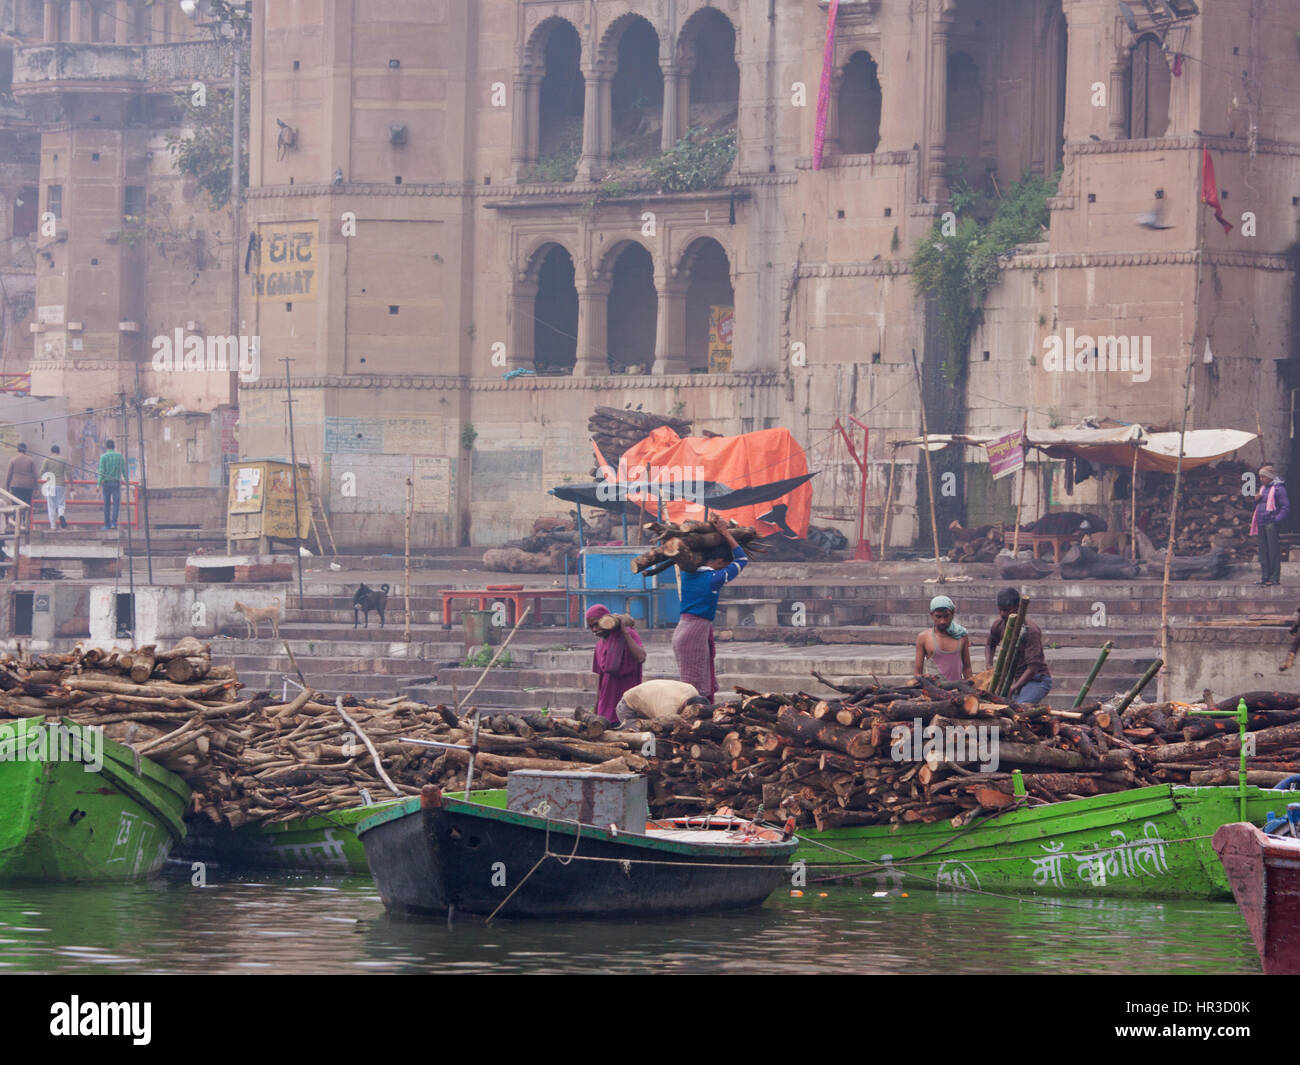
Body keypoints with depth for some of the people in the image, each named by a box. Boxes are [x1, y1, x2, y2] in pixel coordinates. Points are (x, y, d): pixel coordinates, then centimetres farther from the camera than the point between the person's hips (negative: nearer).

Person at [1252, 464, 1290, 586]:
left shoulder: (1278, 489, -6)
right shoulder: (1263, 489, 19)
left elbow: (1286, 506, -11)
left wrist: (1277, 519, -18)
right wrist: (1256, 501, 5)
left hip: (1272, 524, -8)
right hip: (1262, 524, 8)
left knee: (1274, 551, -7)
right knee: (1263, 551, 8)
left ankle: (1275, 577, -5)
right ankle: (1265, 577, 11)